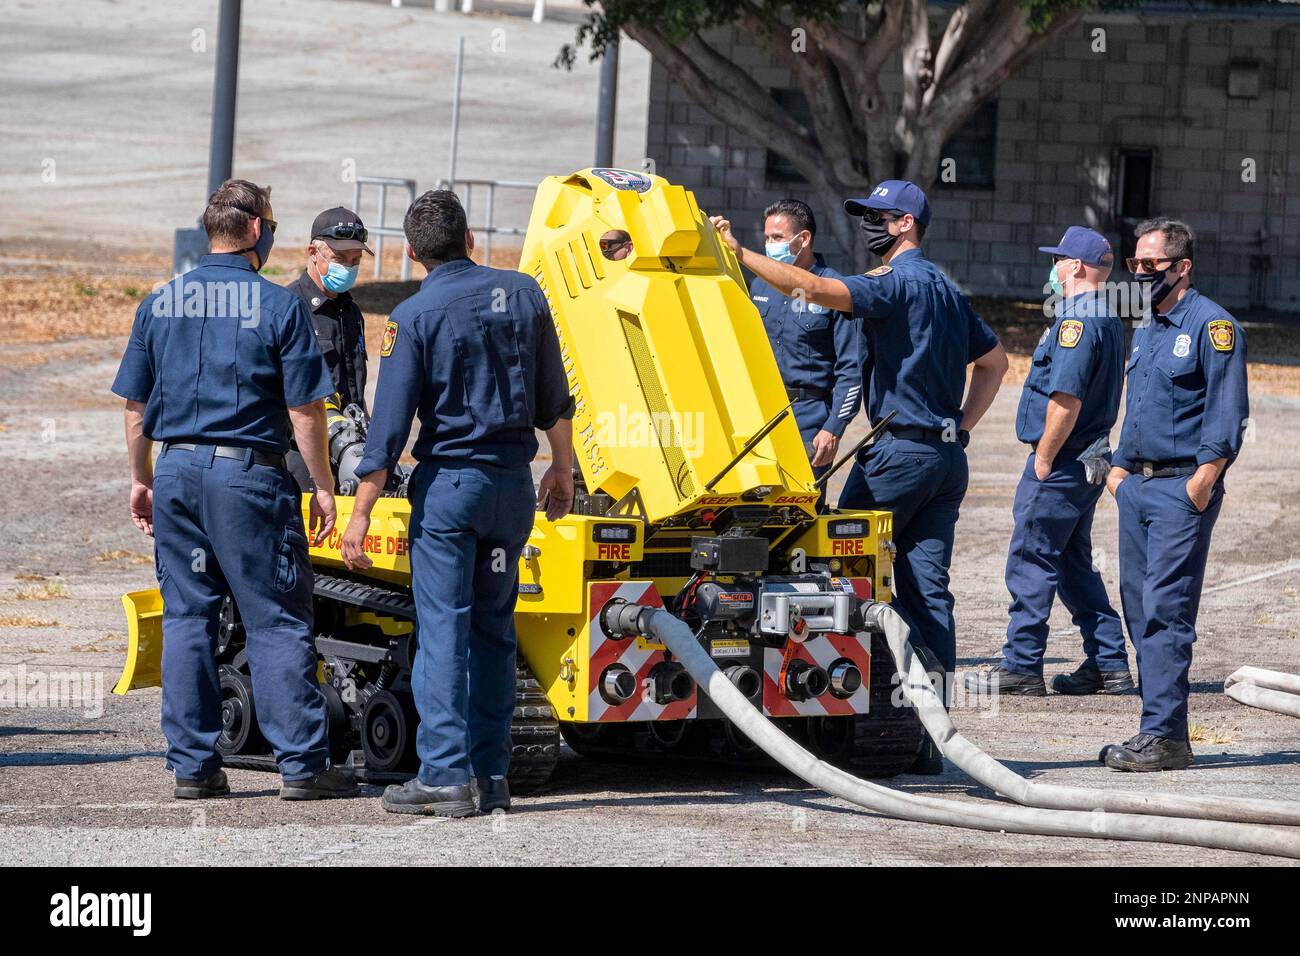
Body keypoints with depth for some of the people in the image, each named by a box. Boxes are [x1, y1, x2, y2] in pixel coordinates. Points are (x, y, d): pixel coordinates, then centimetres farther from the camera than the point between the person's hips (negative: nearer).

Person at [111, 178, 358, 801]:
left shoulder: (160, 304, 7)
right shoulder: (278, 306, -7)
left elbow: (135, 403, 11)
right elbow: (304, 410, -8)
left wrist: (142, 479, 21)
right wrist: (323, 487, 0)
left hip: (178, 470, 5)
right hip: (249, 471, -4)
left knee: (186, 618, 8)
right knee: (278, 623, -1)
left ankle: (192, 764, 8)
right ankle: (301, 765, -1)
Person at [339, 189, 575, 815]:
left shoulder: (415, 316, -8)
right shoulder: (523, 295, 4)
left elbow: (391, 423, -10)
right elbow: (555, 400, 10)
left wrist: (361, 512, -7)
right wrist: (561, 470, 23)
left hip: (448, 481, -4)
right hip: (513, 482, 4)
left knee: (443, 631, -4)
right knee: (494, 632, 11)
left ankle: (445, 776, -9)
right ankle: (491, 775, 11)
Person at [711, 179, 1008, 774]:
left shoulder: (897, 282, -9)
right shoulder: (945, 289, 19)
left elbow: (814, 289, -23)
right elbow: (994, 360, 29)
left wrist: (738, 253, -22)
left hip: (900, 451, -8)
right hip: (947, 458, 8)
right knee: (927, 589, 4)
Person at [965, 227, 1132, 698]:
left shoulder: (1076, 322, -18)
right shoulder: (1108, 321, 15)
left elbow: (1066, 399, -25)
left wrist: (1043, 460, -17)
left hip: (1060, 464, -10)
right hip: (1091, 461, 10)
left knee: (1032, 562, -5)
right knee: (1075, 566, 15)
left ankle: (1022, 667, -3)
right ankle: (1109, 664, 15)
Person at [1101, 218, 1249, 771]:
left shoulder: (1212, 326, -8)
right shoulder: (1147, 331, 20)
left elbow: (1227, 415, -14)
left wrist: (1201, 484, -19)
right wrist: (1120, 469, 17)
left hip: (1183, 488, -9)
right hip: (1138, 487, 9)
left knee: (1166, 611, -12)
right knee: (1139, 607, 7)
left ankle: (1165, 735, -13)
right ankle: (1158, 730, 10)